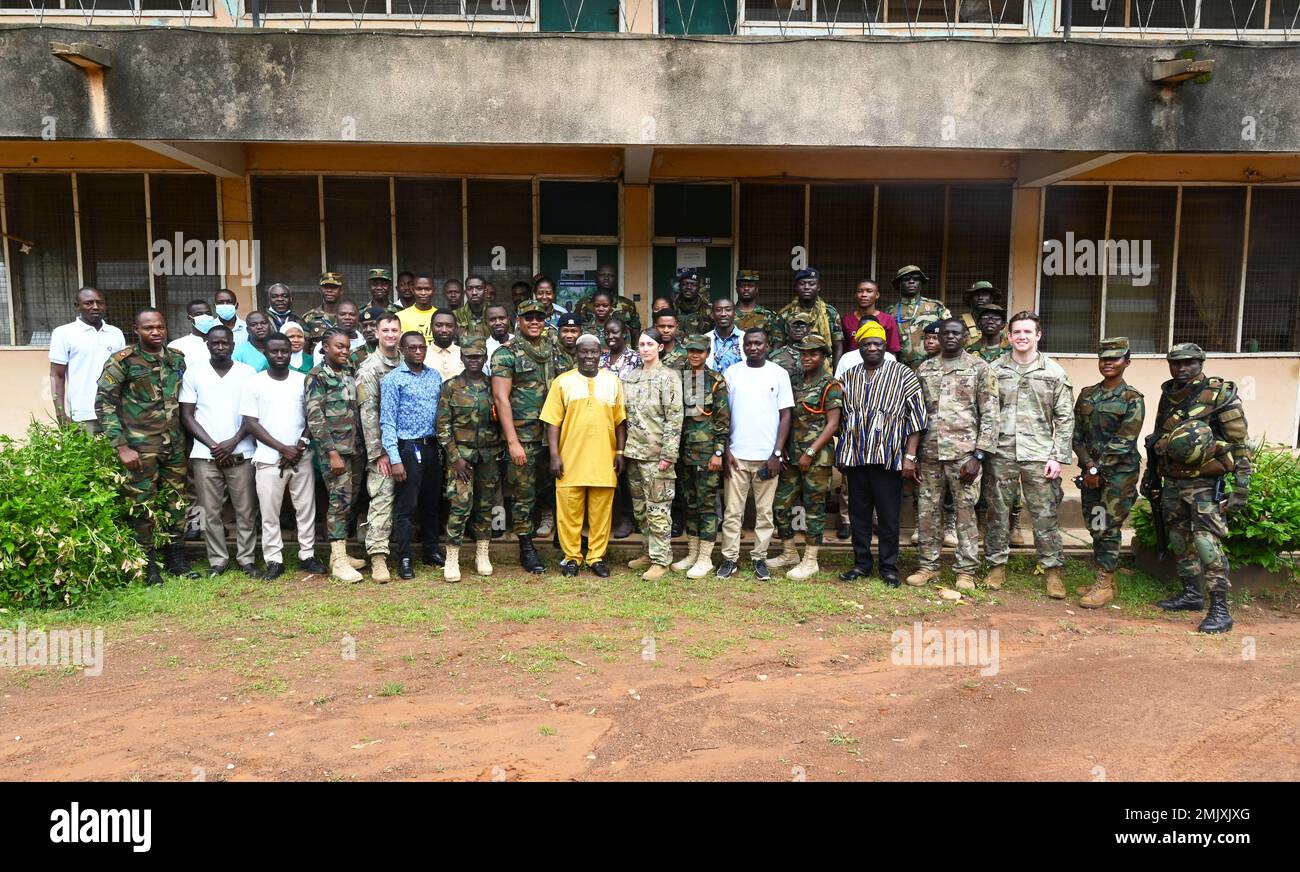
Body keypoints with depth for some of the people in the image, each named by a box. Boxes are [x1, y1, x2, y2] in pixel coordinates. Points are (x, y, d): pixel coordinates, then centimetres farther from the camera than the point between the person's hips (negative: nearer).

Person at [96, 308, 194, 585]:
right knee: (142, 506, 2)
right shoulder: (123, 361, -7)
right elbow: (104, 404, -8)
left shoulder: (178, 359, 8)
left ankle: (177, 560, 23)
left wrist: (184, 438, 11)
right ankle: (148, 564, 14)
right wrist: (121, 446, -13)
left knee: (176, 503, 10)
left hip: (174, 446, 5)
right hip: (140, 448, -5)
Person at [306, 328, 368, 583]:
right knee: (340, 501, -6)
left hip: (356, 448, 7)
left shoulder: (349, 373, 14)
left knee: (349, 501, 10)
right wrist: (333, 453, -17)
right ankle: (338, 561, 0)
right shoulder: (316, 376, -6)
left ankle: (339, 554, 19)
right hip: (335, 449, -6)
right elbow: (315, 418, -12)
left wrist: (362, 447, 12)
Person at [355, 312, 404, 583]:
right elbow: (368, 413, -10)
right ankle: (378, 556, -8)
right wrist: (377, 453, -14)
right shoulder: (369, 368, -5)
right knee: (382, 499, -9)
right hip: (383, 445, -5)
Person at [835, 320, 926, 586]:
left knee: (888, 516, 3)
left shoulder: (903, 375, -1)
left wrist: (909, 456, -10)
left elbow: (916, 418, -4)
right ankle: (861, 564, 22)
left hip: (887, 459, -4)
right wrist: (841, 453, 12)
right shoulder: (848, 376, 12)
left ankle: (889, 567, 15)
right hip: (855, 457, 4)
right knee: (858, 514, 10)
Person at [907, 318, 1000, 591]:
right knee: (927, 511, 8)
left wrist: (978, 456, -11)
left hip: (964, 453, -3)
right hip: (929, 453, 4)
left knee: (965, 512, 3)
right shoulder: (924, 369, 10)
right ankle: (928, 566, 20)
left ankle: (966, 570, 12)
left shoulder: (980, 368, 1)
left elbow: (990, 415, -3)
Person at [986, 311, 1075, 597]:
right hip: (1001, 454, 1)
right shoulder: (995, 370, 5)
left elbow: (1064, 419, 2)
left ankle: (1052, 570, 14)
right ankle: (997, 565, 21)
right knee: (997, 512, 8)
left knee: (1045, 515, 2)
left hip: (1038, 455, -1)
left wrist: (1058, 457, -4)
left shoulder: (1054, 372, 2)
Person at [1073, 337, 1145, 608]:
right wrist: (1089, 465, -8)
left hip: (1119, 472, -5)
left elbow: (1124, 441, -13)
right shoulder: (1087, 395, 9)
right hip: (1090, 470, 5)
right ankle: (1104, 580, 21)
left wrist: (1098, 469, -14)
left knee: (1108, 528, -6)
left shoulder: (1132, 399, -6)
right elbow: (1077, 435, 5)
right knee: (1094, 527, 9)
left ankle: (1105, 584, 3)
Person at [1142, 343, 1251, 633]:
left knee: (1206, 542, -12)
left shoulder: (1220, 395, -10)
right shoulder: (1168, 396, 9)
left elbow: (1240, 444, -10)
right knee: (1179, 540, 14)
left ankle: (1220, 609, -7)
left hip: (1205, 483, -7)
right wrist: (1152, 477, 20)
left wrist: (1242, 486, -14)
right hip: (1172, 481, 7)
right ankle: (1191, 595, 28)